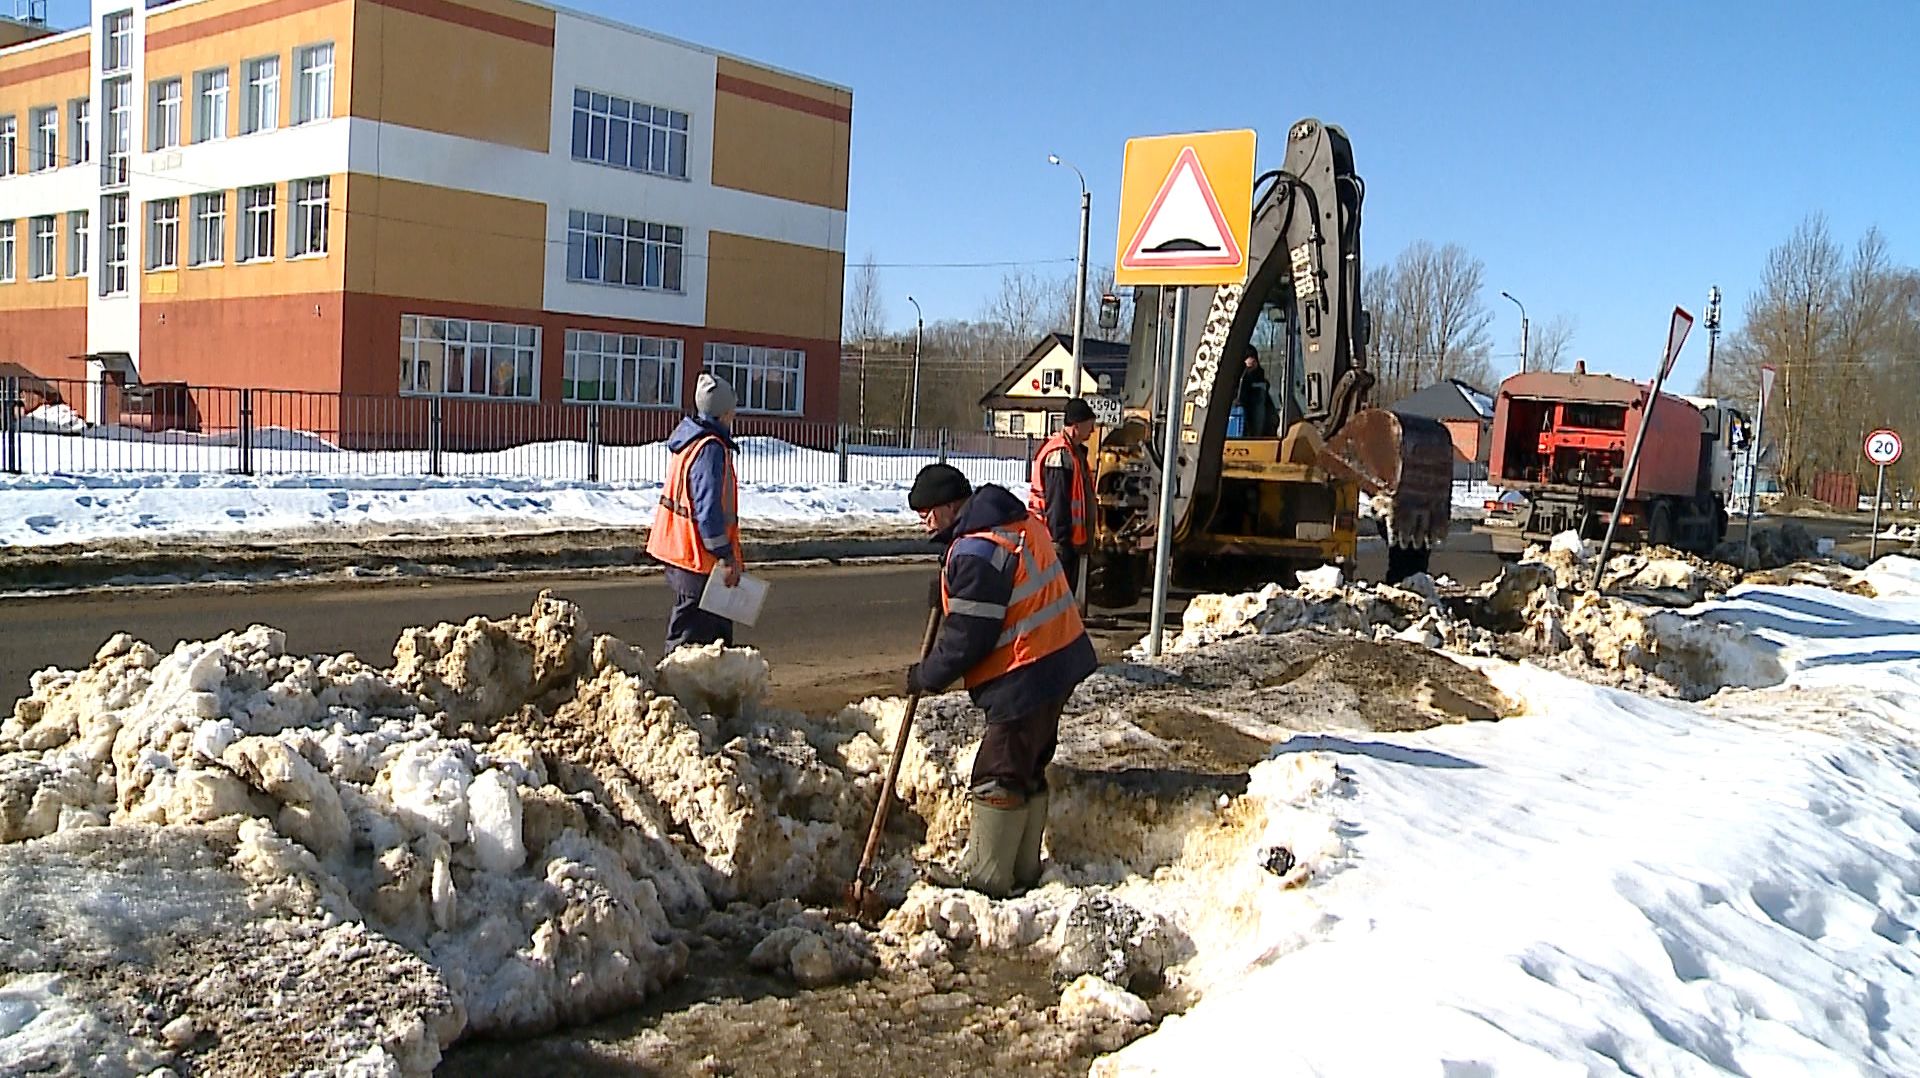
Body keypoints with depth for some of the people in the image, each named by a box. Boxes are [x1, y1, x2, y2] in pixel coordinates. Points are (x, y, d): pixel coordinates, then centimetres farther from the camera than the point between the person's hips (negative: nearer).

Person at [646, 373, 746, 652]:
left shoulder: (688, 440, 12)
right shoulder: (711, 449, -19)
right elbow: (710, 509, -23)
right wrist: (726, 556, -19)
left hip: (679, 552, 10)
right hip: (699, 557, -10)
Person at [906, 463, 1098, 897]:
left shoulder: (977, 553, -21)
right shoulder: (1019, 523, 10)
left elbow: (967, 637, -18)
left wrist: (926, 677, -4)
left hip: (1025, 678, -10)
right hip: (1059, 663, 10)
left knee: (998, 779, 0)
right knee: (1029, 772, 18)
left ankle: (985, 880, 9)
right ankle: (1022, 872, 27)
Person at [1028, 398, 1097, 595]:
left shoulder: (1075, 451, 13)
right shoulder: (1060, 455, -20)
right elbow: (1056, 504, -23)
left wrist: (1080, 541, 23)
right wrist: (1062, 542, -21)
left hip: (1070, 540, 10)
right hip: (1060, 543, -10)